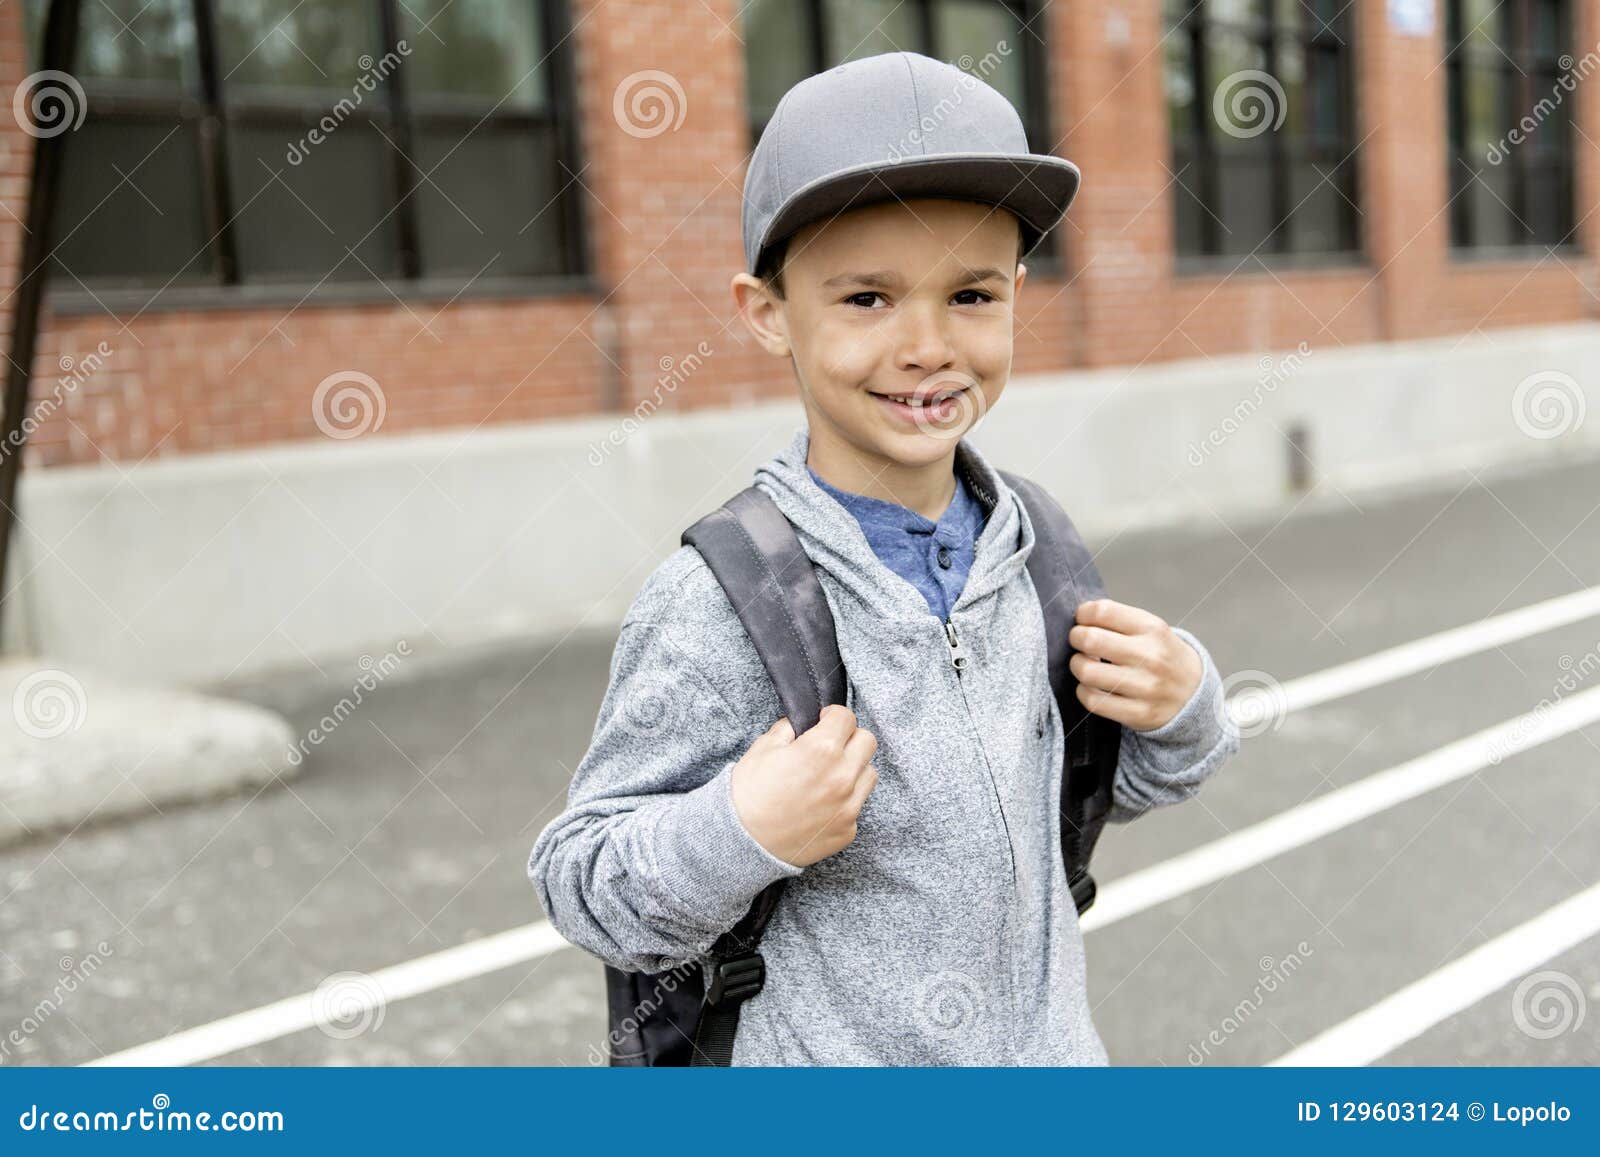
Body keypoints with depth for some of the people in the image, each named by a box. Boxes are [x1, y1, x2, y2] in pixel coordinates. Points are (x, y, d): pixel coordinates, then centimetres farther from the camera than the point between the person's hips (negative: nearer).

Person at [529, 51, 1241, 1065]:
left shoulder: (1027, 547, -6)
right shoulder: (717, 609, -22)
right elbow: (578, 884, -16)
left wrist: (1181, 714, -9)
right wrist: (739, 836, -32)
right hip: (831, 1060, -4)